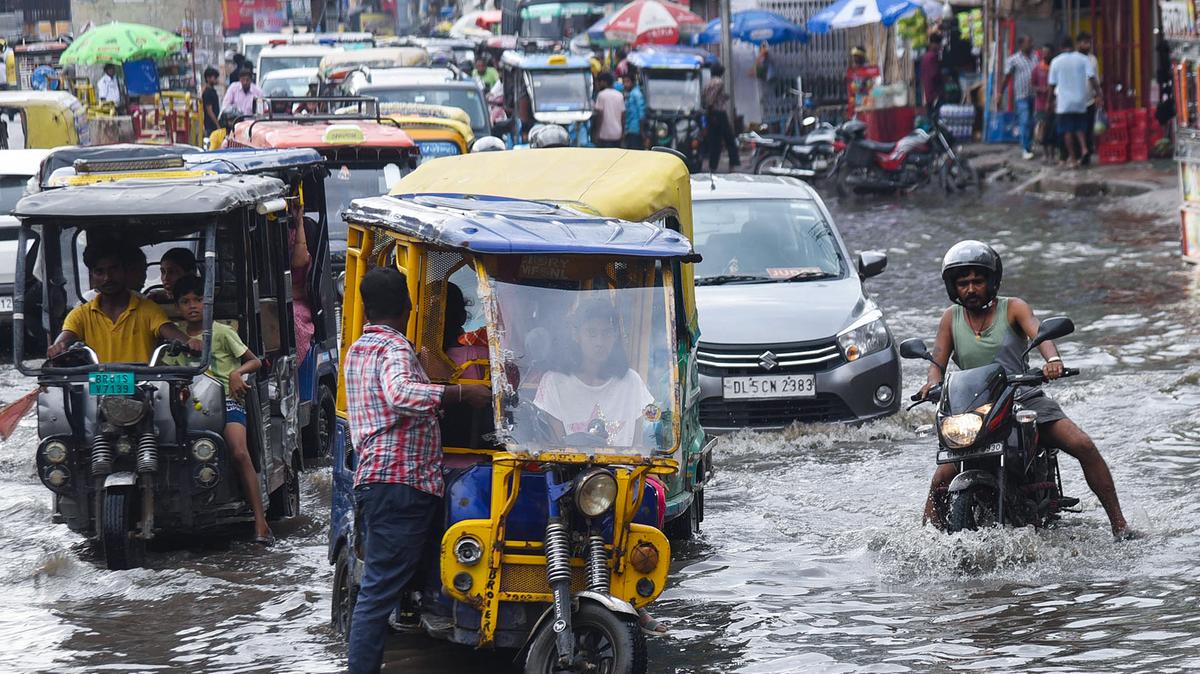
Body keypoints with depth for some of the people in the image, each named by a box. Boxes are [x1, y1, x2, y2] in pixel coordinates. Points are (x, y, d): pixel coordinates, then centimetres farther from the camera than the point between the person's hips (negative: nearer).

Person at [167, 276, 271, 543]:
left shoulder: (221, 332, 7)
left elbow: (255, 361, 9)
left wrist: (237, 373, -11)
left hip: (226, 398, -3)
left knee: (239, 452, -26)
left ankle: (260, 522, -28)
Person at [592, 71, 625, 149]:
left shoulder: (601, 95, -9)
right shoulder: (620, 95, 8)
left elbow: (600, 115, -12)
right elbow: (623, 115, 8)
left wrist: (597, 132, -7)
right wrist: (623, 132, 15)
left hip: (605, 133, -6)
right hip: (617, 133, 6)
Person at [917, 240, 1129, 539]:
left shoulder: (1012, 308, 1)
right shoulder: (951, 318, 9)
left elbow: (1038, 332, -18)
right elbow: (938, 361, 2)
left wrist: (1052, 359, -41)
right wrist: (933, 382, -23)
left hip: (1026, 399, -1)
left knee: (1084, 447, -19)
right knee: (941, 480, -17)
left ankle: (1119, 525, -13)